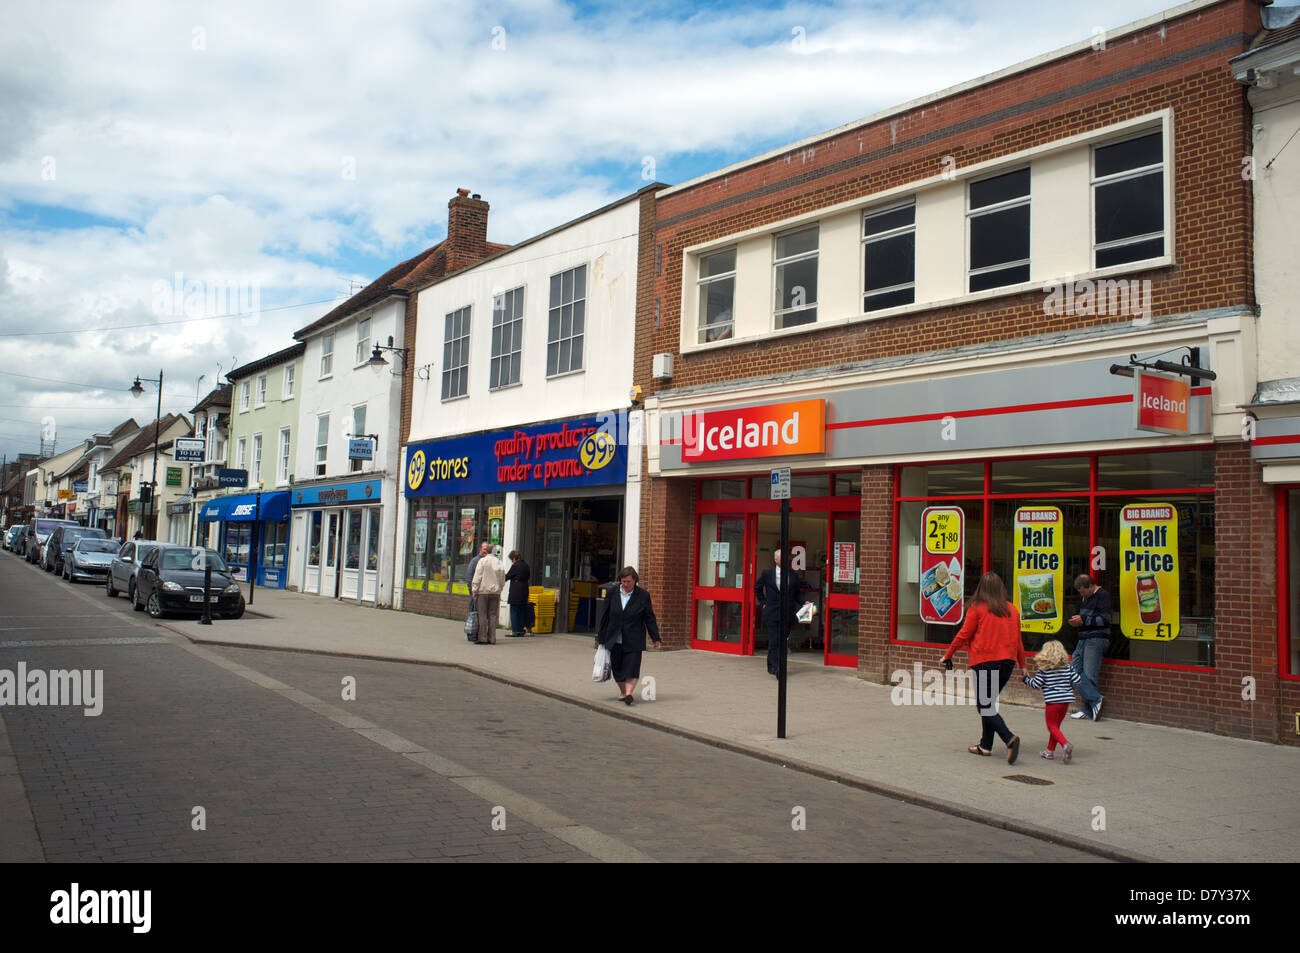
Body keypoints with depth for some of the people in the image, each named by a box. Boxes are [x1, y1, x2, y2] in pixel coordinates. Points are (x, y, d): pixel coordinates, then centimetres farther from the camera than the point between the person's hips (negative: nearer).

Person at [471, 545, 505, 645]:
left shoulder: (482, 561, -4)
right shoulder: (499, 563, 8)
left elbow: (477, 577, -8)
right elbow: (502, 581, 11)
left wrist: (474, 591, -4)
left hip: (483, 591, -4)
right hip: (495, 592, 4)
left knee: (482, 615, -1)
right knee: (493, 615, 6)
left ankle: (482, 638, -3)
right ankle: (492, 639, 5)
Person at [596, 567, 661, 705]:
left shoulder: (643, 595, -2)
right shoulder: (612, 593, 2)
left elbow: (650, 618, 2)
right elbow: (605, 615, 8)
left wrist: (655, 638, 1)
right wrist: (601, 636, 9)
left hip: (633, 640, -2)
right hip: (614, 639, 2)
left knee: (632, 667, -11)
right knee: (617, 668, 8)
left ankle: (629, 693, -14)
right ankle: (622, 691, 24)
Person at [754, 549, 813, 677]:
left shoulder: (793, 575, 7)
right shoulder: (767, 574, 1)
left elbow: (797, 592, 19)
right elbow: (757, 588, 15)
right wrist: (763, 602, 9)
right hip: (772, 613, -3)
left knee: (782, 640, 6)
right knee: (773, 640, -9)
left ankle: (775, 666, 18)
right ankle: (773, 667, -7)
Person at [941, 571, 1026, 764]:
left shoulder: (977, 608, -6)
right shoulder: (1012, 610, 8)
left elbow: (964, 635, -4)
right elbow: (1018, 641, 13)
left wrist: (948, 656, 8)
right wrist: (1022, 666, 22)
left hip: (985, 661, -6)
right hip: (1007, 662, 6)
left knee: (985, 706, -1)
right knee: (989, 703, 17)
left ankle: (1010, 739, -20)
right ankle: (986, 746, 20)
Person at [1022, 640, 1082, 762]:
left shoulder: (1043, 669, -7)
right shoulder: (1067, 667, 3)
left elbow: (1036, 684, -5)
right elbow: (1076, 680, 2)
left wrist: (1026, 679, 13)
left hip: (1052, 701, -5)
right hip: (1066, 700, 5)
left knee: (1052, 726, 2)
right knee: (1056, 725, 17)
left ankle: (1066, 744, -21)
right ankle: (1050, 750, 23)